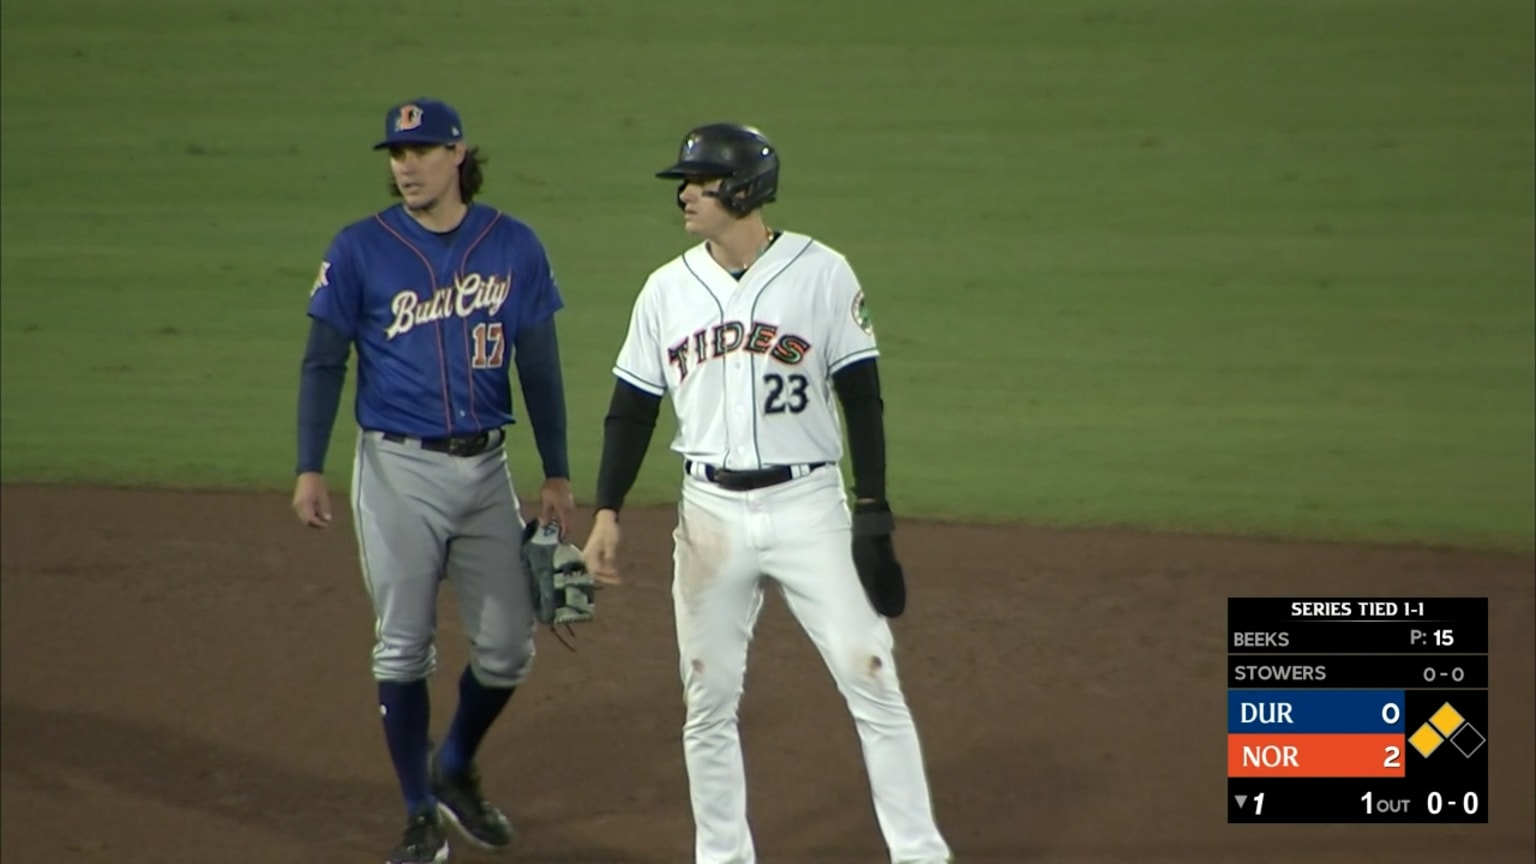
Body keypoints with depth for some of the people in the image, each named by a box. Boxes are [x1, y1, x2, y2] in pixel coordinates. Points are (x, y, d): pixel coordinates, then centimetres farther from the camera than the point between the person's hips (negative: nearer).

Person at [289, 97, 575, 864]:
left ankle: (457, 772, 31)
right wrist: (309, 469, -9)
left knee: (507, 648, 5)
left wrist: (556, 474, 6)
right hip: (398, 469, -2)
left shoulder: (514, 247, 2)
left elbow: (539, 366, 7)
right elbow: (323, 362, -1)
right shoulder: (360, 249, -3)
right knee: (403, 649, 0)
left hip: (486, 466, 2)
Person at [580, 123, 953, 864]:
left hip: (809, 507, -3)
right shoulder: (668, 288, 5)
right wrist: (607, 511, 1)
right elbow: (632, 409, 10)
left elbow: (861, 398, -3)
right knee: (708, 699, 7)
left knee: (871, 681, -4)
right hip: (709, 515, 3)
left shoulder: (822, 274, -4)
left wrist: (873, 512, -7)